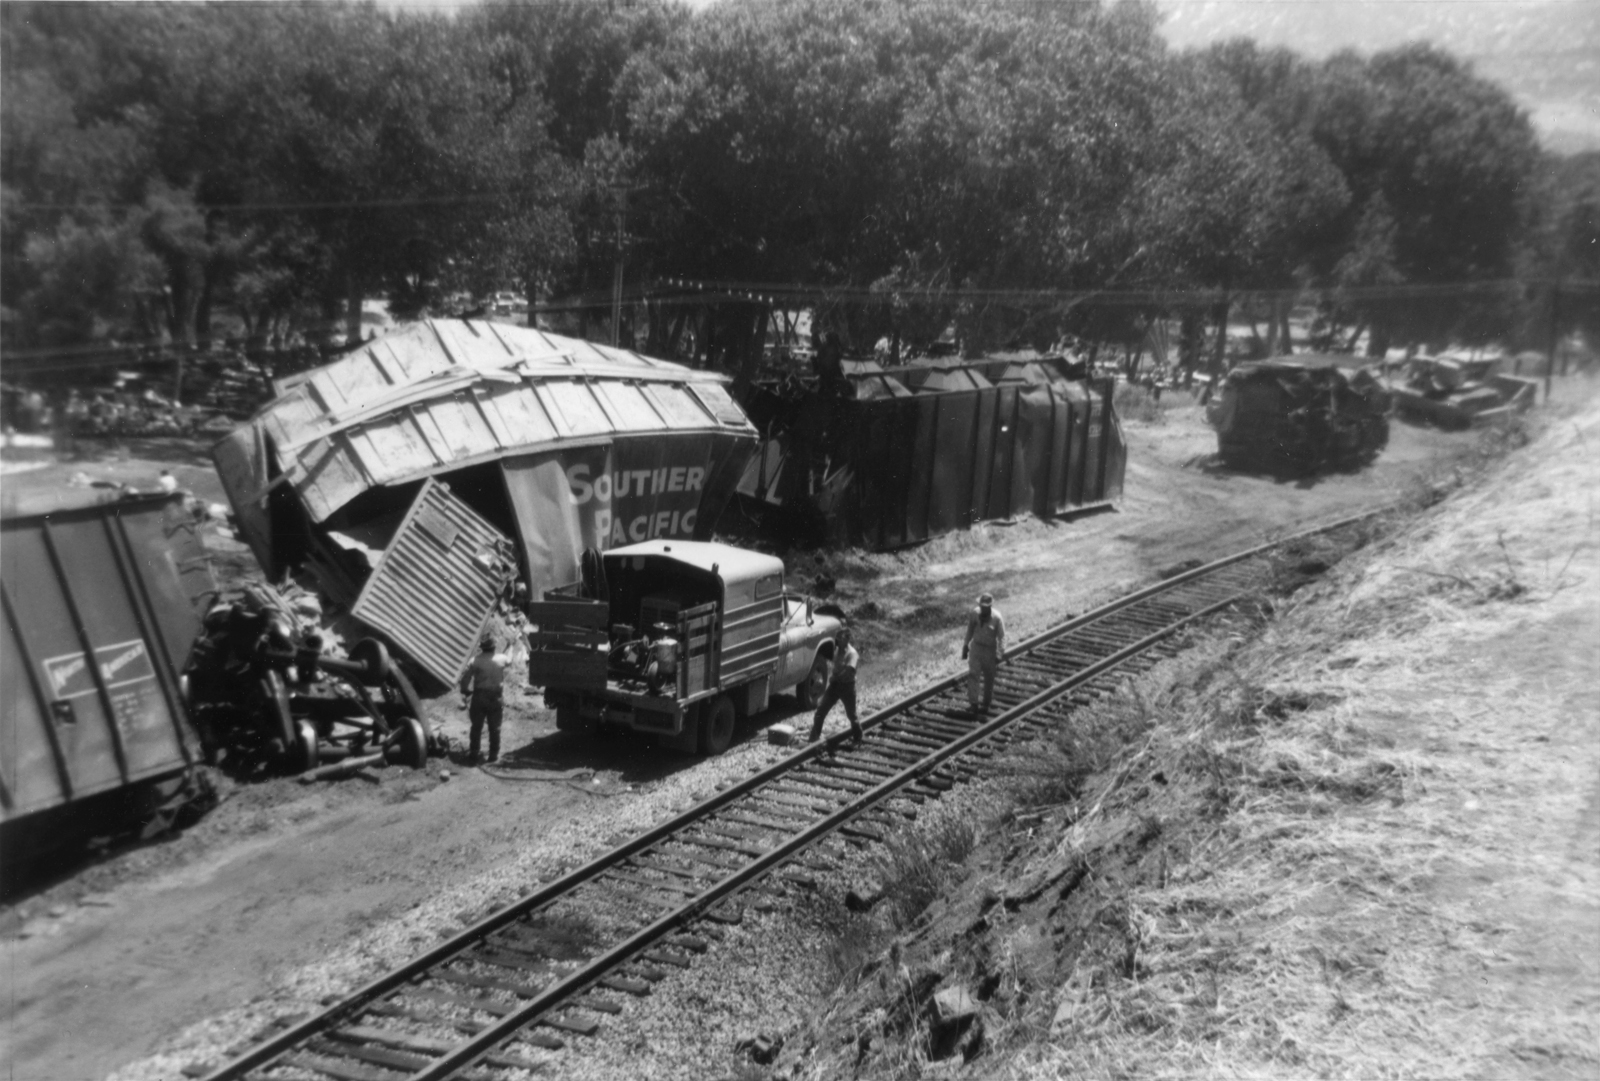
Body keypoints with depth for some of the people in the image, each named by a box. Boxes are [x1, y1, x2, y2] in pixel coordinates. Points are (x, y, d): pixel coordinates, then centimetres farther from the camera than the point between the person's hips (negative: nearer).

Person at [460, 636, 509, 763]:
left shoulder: (475, 661, -8)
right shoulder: (501, 659, -3)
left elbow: (465, 679, -9)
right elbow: (509, 660, 22)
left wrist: (466, 691, 7)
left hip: (479, 696, -1)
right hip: (495, 697, 1)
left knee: (476, 727, 10)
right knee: (494, 728, 11)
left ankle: (474, 754, 14)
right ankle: (493, 754, 14)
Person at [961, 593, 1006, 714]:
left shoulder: (997, 617, -19)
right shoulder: (975, 613, -9)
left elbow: (1001, 637, -14)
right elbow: (970, 629, 5)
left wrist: (1000, 654, -17)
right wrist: (966, 645, 9)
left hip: (990, 649, -2)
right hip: (976, 647, 2)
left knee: (989, 679, 11)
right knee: (972, 675, -9)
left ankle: (987, 704, 27)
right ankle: (973, 703, -4)